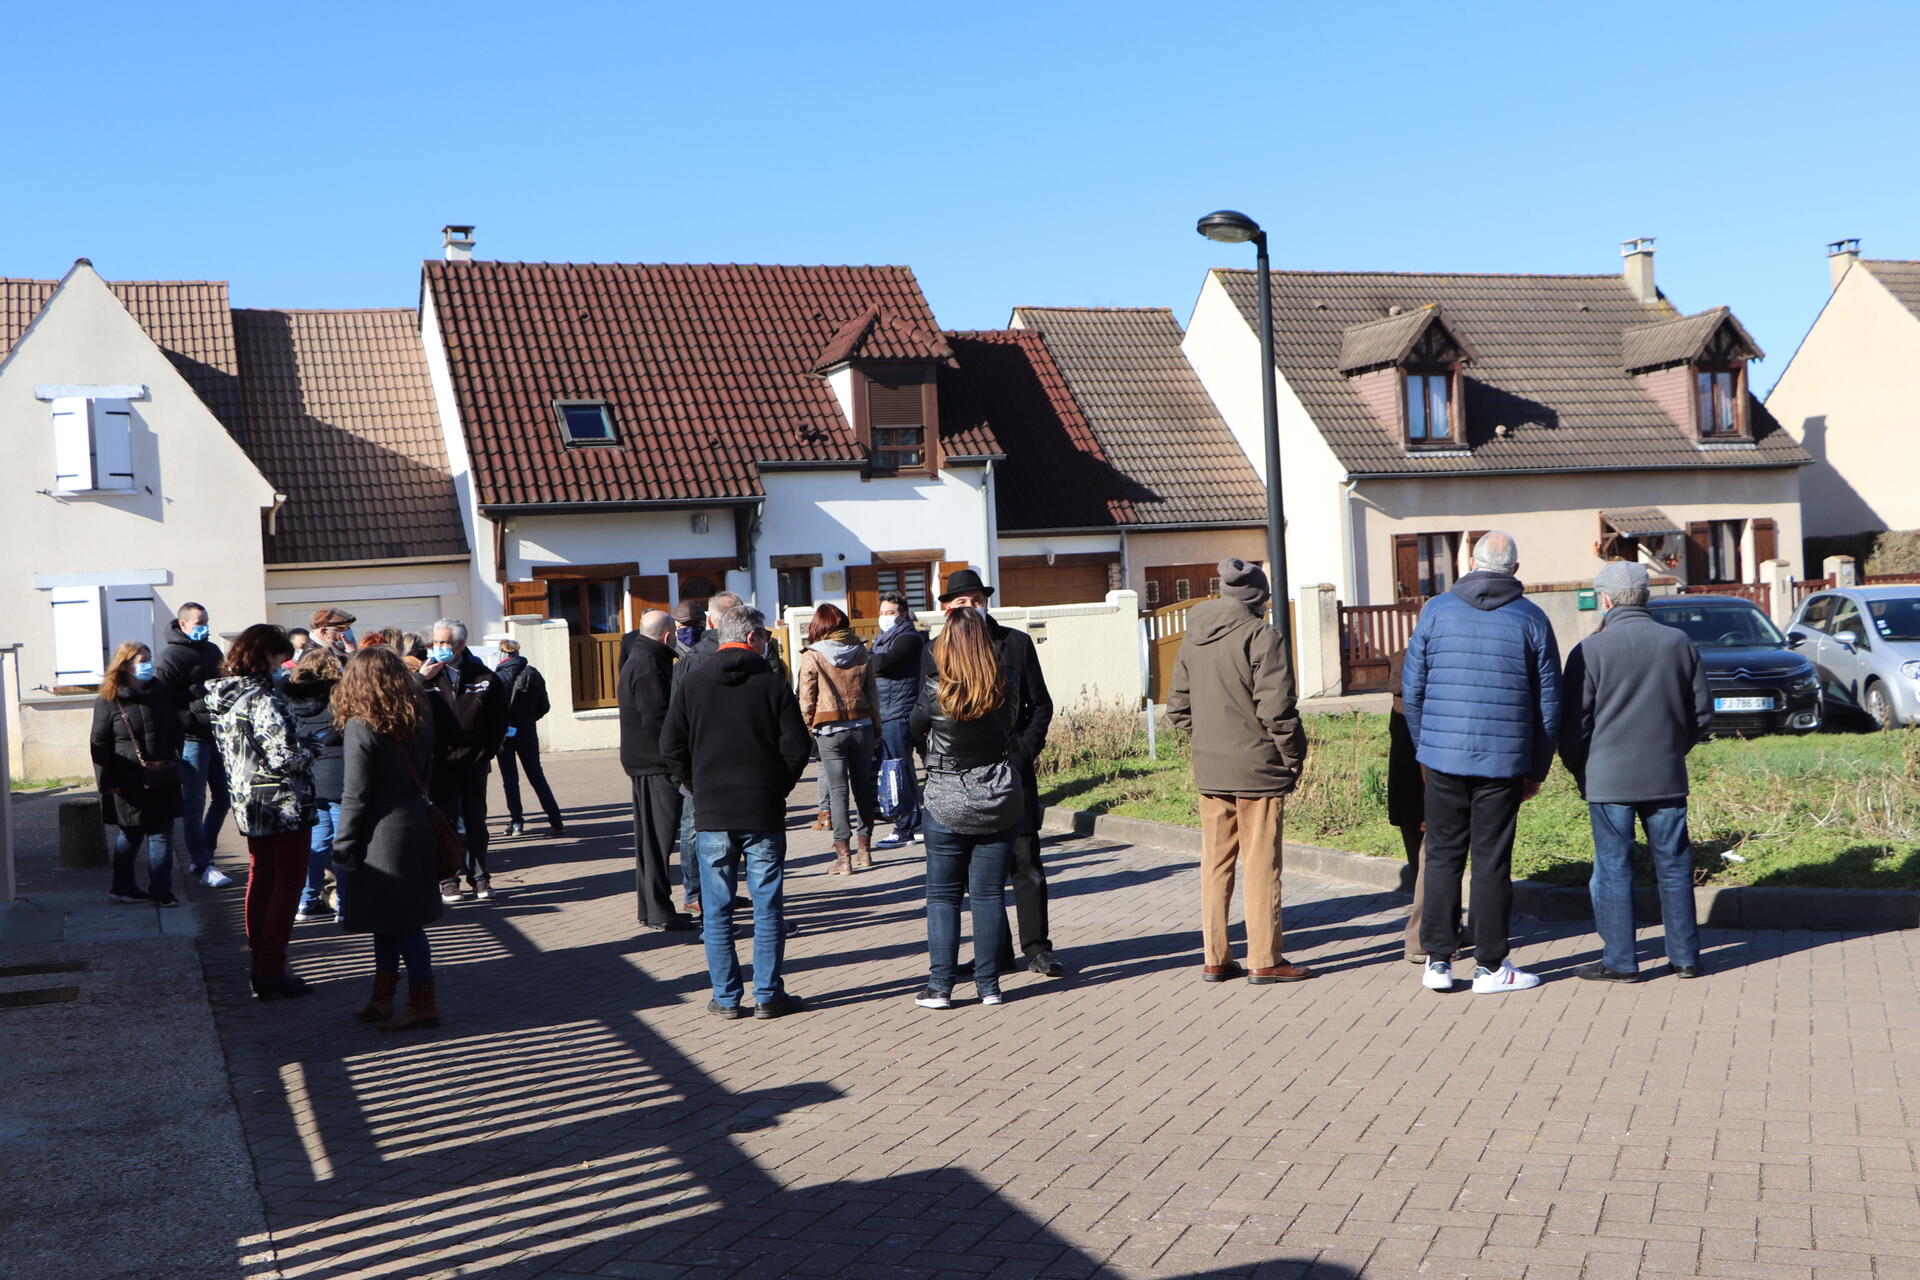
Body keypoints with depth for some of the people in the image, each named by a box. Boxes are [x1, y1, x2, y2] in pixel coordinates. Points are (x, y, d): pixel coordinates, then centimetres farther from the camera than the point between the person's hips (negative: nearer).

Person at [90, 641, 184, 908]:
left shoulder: (162, 694, 8)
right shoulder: (108, 700, -5)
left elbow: (177, 731, 17)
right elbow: (100, 743, -5)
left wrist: (174, 761, 7)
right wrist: (107, 781, -9)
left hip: (162, 780, 4)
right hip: (129, 782, -4)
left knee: (162, 833, 3)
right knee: (131, 835, 7)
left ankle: (161, 891, 8)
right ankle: (122, 886, 24)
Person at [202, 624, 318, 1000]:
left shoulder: (221, 695, 6)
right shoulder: (262, 698, -20)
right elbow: (283, 756, -24)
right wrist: (309, 756, -5)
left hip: (248, 804, 8)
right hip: (284, 804, -8)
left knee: (260, 882, 15)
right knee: (288, 883, 1)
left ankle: (259, 970, 19)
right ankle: (272, 968, 0)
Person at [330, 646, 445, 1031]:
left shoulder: (360, 727, -16)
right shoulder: (420, 720, 4)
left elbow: (356, 797, -15)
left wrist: (342, 851, -8)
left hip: (382, 836, -7)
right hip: (417, 826, 7)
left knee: (401, 922, 1)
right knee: (390, 918, 16)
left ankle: (423, 1004, 7)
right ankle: (383, 998, 25)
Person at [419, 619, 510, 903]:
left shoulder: (484, 677, 3)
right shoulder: (426, 676, 2)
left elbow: (499, 719, 10)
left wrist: (487, 752, 4)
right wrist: (422, 680, -19)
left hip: (473, 761, 1)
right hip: (439, 762, -1)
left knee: (475, 821, 8)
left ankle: (479, 878, 17)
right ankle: (447, 881, 7)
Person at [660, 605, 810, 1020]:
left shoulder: (692, 685, 3)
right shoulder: (772, 685, -3)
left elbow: (671, 746, 1)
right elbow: (796, 748, -6)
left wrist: (698, 788, 13)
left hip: (711, 815, 2)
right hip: (764, 815, -1)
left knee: (717, 912, 8)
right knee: (768, 908, 6)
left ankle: (725, 998, 10)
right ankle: (768, 996, 8)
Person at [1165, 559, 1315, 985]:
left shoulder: (1193, 638, 9)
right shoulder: (1261, 636, -12)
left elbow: (1177, 706, 12)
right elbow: (1276, 709, -17)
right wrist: (1294, 754, -5)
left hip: (1209, 771, 6)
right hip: (1258, 769, -6)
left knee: (1215, 864, 12)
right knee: (1261, 865, 1)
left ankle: (1214, 958, 17)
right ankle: (1265, 961, 5)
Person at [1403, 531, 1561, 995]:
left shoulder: (1436, 610, 2)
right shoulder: (1531, 619, 1)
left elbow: (1411, 687, 4)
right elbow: (1548, 701, 4)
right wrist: (1536, 769, 12)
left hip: (1443, 754, 1)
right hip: (1504, 760, -1)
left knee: (1443, 856, 9)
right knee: (1492, 861, 4)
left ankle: (1437, 961, 9)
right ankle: (1490, 966, 10)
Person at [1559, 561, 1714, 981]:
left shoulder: (1590, 650, -9)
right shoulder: (1679, 643, 3)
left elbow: (1572, 724, -6)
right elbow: (1703, 713, 9)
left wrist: (1580, 771, 10)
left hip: (1608, 778, -3)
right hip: (1667, 776, 4)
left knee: (1614, 870, 4)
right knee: (1673, 866, 11)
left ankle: (1620, 961, 7)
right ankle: (1685, 956, 16)